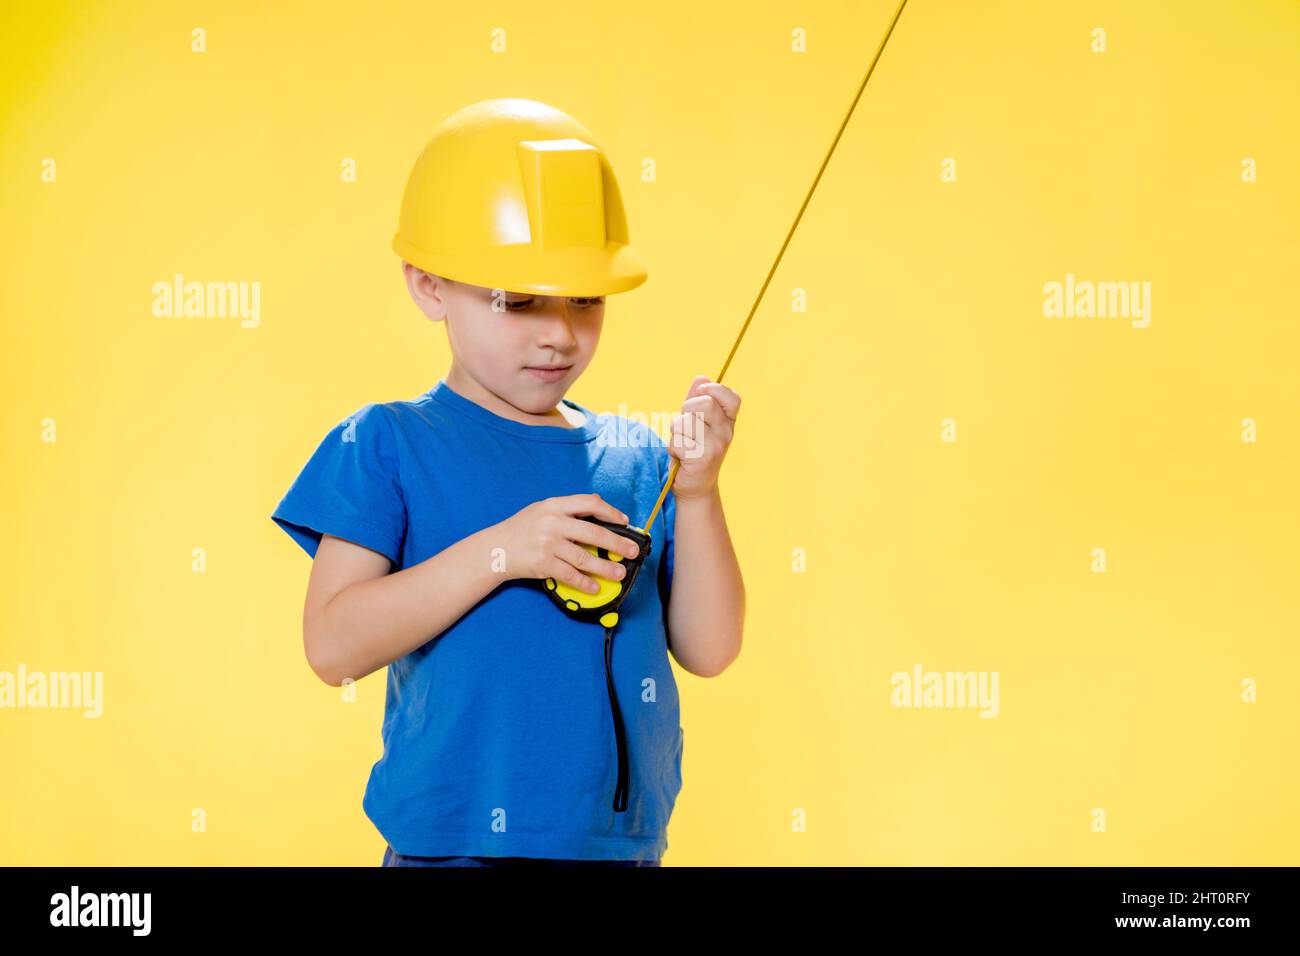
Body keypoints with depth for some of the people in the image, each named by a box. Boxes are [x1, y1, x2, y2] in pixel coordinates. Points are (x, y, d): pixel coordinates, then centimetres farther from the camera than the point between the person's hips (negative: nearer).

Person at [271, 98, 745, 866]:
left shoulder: (637, 459, 5)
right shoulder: (387, 445, -4)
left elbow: (709, 650, 3)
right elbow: (333, 645, -13)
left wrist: (697, 492, -9)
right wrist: (498, 551, -20)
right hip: (455, 843, -3)